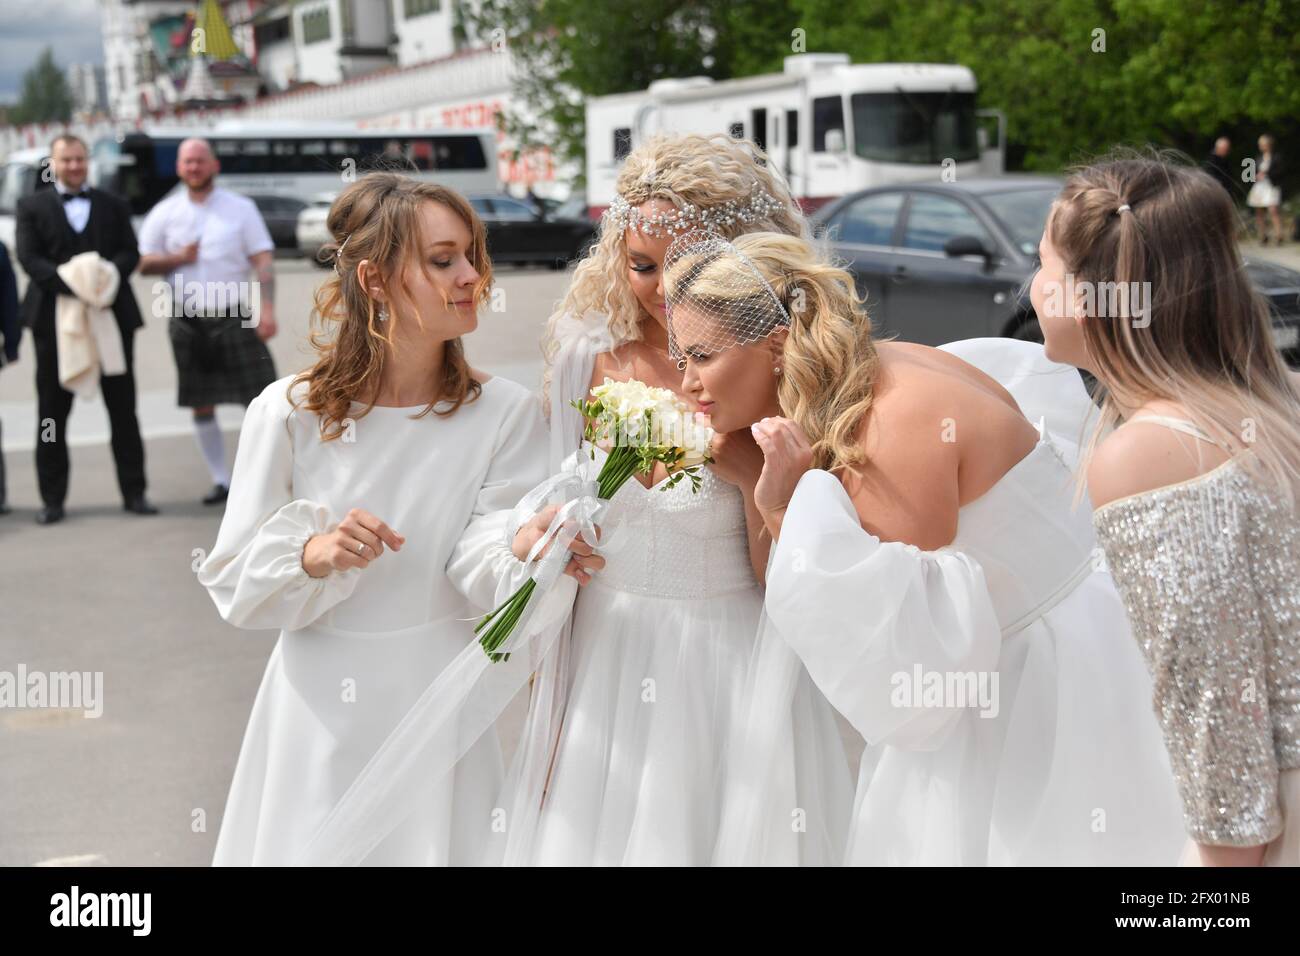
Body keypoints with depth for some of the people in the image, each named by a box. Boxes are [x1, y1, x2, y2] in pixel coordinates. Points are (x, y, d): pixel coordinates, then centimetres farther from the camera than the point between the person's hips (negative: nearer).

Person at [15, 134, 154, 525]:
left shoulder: (113, 206, 13)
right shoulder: (32, 207, 7)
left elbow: (131, 253, 4)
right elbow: (28, 258, -5)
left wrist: (108, 273, -18)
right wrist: (73, 284, -20)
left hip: (112, 314, 1)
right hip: (55, 316, -1)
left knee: (123, 409, 4)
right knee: (53, 411, 2)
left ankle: (133, 492, 11)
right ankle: (52, 498, 9)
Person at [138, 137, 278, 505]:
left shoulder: (241, 208, 2)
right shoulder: (164, 213, 7)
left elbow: (263, 262, -2)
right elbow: (144, 263, 8)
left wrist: (267, 310, -13)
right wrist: (178, 259, -10)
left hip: (235, 317, -2)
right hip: (187, 320, 3)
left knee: (261, 399, -6)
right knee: (201, 405, 7)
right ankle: (221, 479, 17)